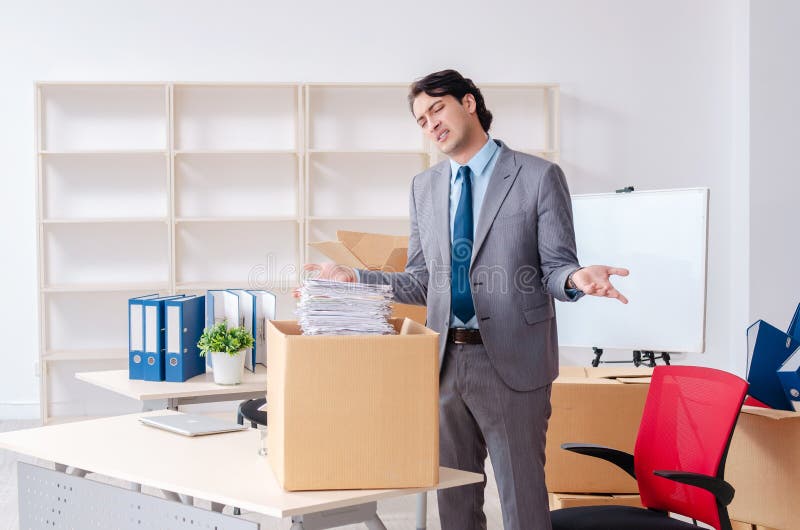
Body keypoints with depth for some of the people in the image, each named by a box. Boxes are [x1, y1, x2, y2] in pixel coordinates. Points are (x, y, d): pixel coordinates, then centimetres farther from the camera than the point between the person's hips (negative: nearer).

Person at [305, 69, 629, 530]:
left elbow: (555, 269, -5)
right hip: (446, 359, 5)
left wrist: (575, 279, -27)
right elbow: (422, 282, 14)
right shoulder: (424, 187, 13)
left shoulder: (539, 176, -3)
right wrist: (353, 278, 2)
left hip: (511, 362, -5)